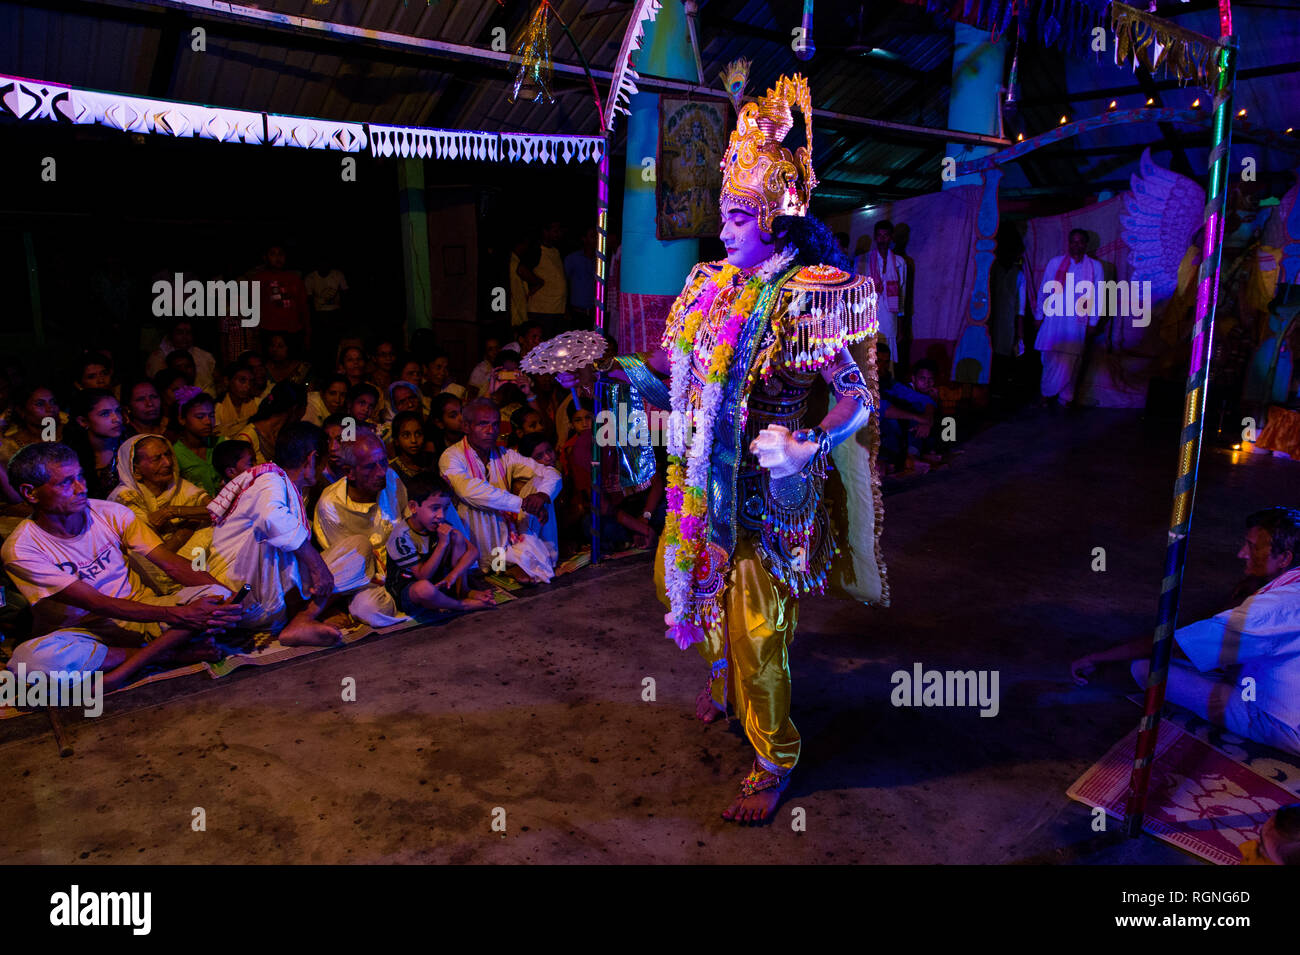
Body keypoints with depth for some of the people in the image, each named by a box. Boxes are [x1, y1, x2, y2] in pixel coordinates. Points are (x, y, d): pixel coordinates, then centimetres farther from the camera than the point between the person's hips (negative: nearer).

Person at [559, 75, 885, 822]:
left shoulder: (804, 298, -14)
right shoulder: (710, 285, 6)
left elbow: (858, 395, -16)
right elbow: (670, 385, 9)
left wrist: (813, 446, -34)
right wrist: (614, 371, -5)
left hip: (767, 487, -7)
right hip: (703, 478, 7)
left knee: (756, 627, 1)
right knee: (682, 582, 22)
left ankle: (775, 761, 24)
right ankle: (724, 673, 54)